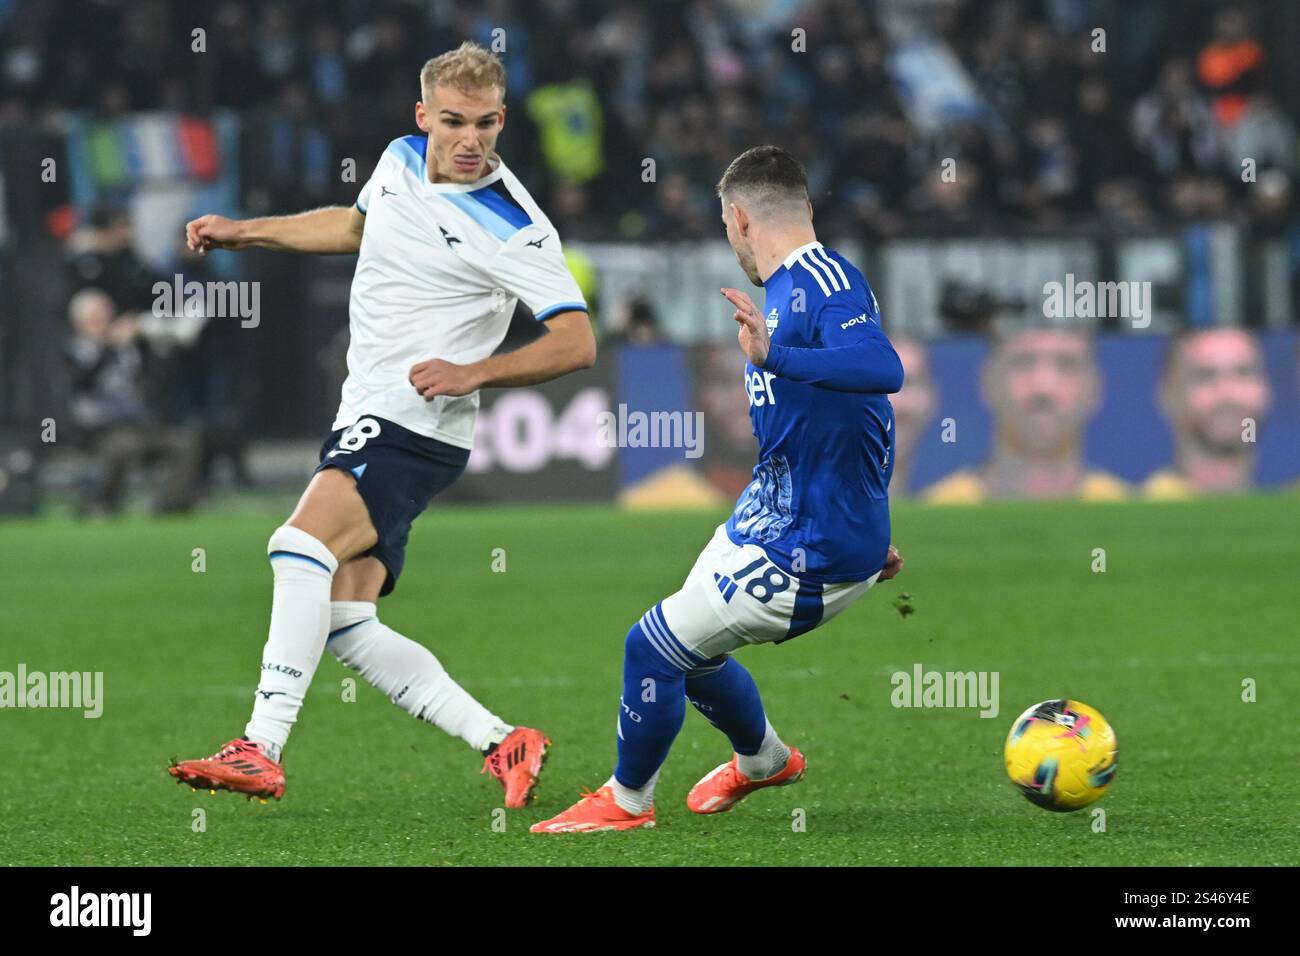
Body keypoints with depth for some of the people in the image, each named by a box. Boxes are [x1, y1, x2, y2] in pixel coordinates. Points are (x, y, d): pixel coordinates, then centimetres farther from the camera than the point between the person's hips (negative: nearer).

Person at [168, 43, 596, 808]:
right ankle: (503, 744, 6)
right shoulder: (401, 159, 8)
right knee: (348, 628, 1)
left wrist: (473, 373, -26)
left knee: (303, 544, -29)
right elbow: (356, 225, 31)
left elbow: (577, 343, -15)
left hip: (418, 426, -9)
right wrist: (245, 232, 30)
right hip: (365, 422, 9)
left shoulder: (514, 228, -14)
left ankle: (262, 750, -35)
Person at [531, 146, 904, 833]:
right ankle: (762, 761, 49)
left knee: (652, 647, -5)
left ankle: (627, 801, 17)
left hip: (810, 555, -10)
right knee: (688, 647, 22)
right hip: (768, 520, 10)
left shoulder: (824, 282, -20)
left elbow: (883, 369, -40)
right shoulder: (788, 287, 12)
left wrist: (774, 355, -52)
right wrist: (864, 533, 30)